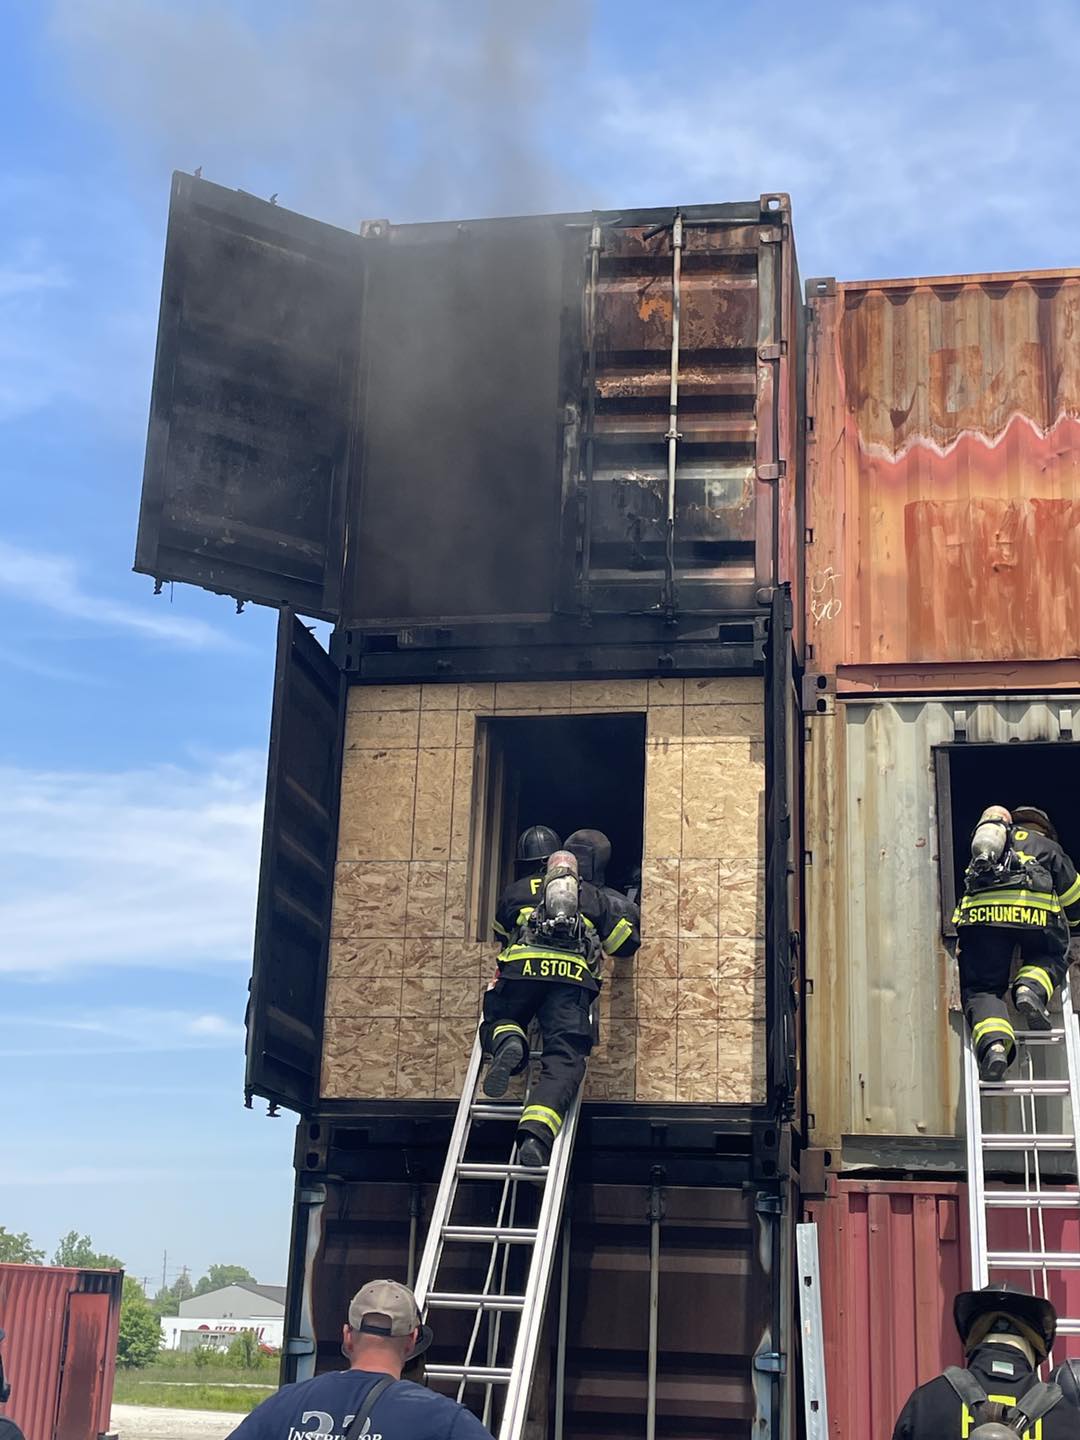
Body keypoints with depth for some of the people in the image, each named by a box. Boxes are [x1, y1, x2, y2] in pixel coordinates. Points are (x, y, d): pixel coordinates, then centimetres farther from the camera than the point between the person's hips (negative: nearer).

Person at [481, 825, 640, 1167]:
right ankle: (537, 1133, -35)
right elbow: (626, 941, 36)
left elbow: (501, 936, 45)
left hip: (522, 967, 0)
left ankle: (507, 1043, -14)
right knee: (564, 1061, -9)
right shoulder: (589, 894, 31)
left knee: (498, 1022, 25)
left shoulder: (514, 892, 29)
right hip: (573, 975, 0)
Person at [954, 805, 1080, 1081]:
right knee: (1052, 957, 25)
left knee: (981, 988, 4)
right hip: (1034, 912, -1)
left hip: (979, 912, 2)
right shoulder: (1047, 847, 29)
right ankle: (1032, 989, -8)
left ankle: (993, 1043, -24)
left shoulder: (984, 846, 36)